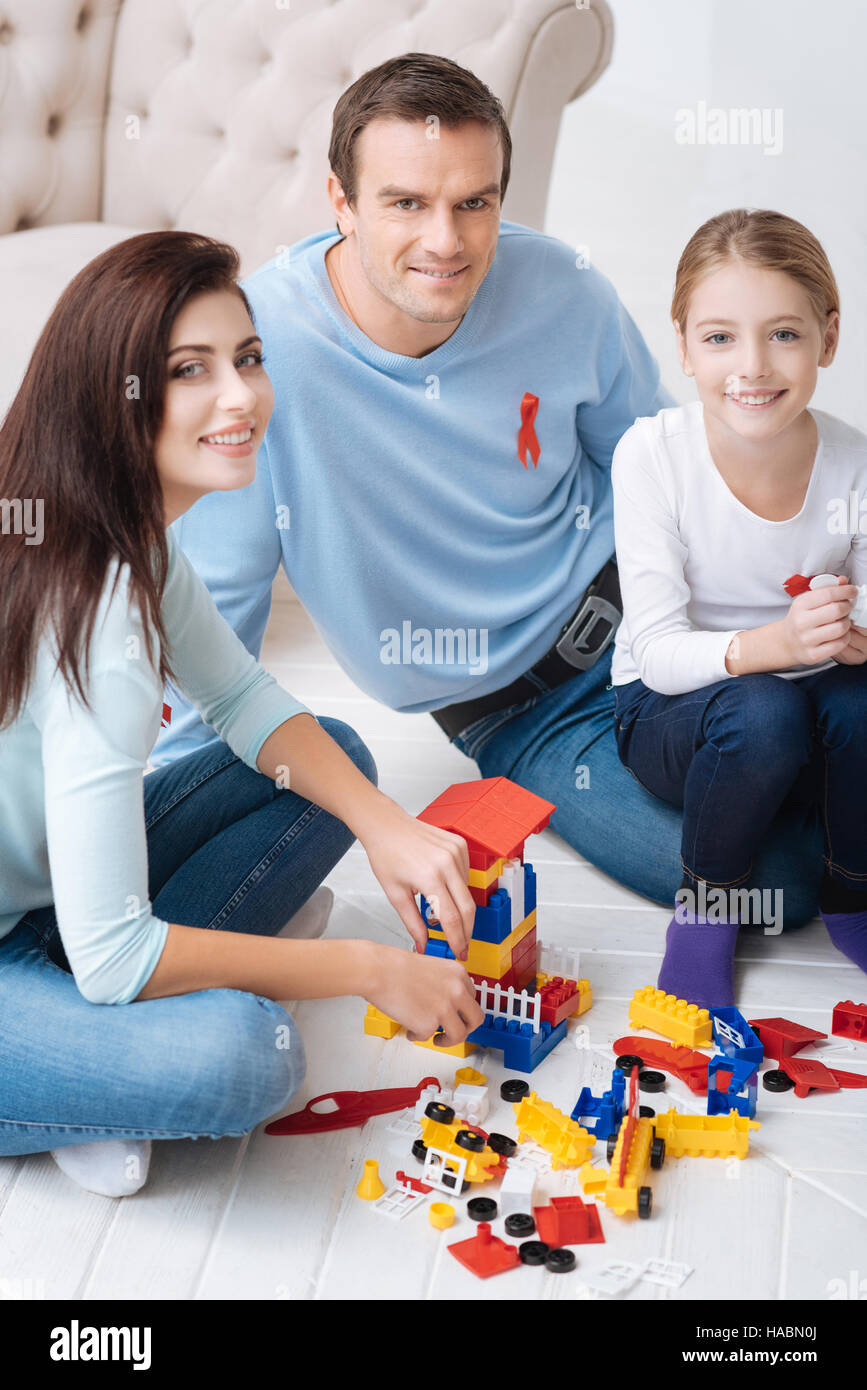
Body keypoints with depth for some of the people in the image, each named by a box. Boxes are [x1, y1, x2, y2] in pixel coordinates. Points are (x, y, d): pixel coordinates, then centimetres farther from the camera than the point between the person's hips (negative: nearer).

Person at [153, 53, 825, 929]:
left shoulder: (561, 290, -11)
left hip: (624, 608, 3)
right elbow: (212, 603, -13)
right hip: (512, 714, -3)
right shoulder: (254, 347, -22)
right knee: (778, 881, -17)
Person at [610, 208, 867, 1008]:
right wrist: (768, 646, -39)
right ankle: (706, 910, -5)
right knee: (763, 711, -34)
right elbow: (658, 650, -19)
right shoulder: (653, 455, -18)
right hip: (669, 713, -2)